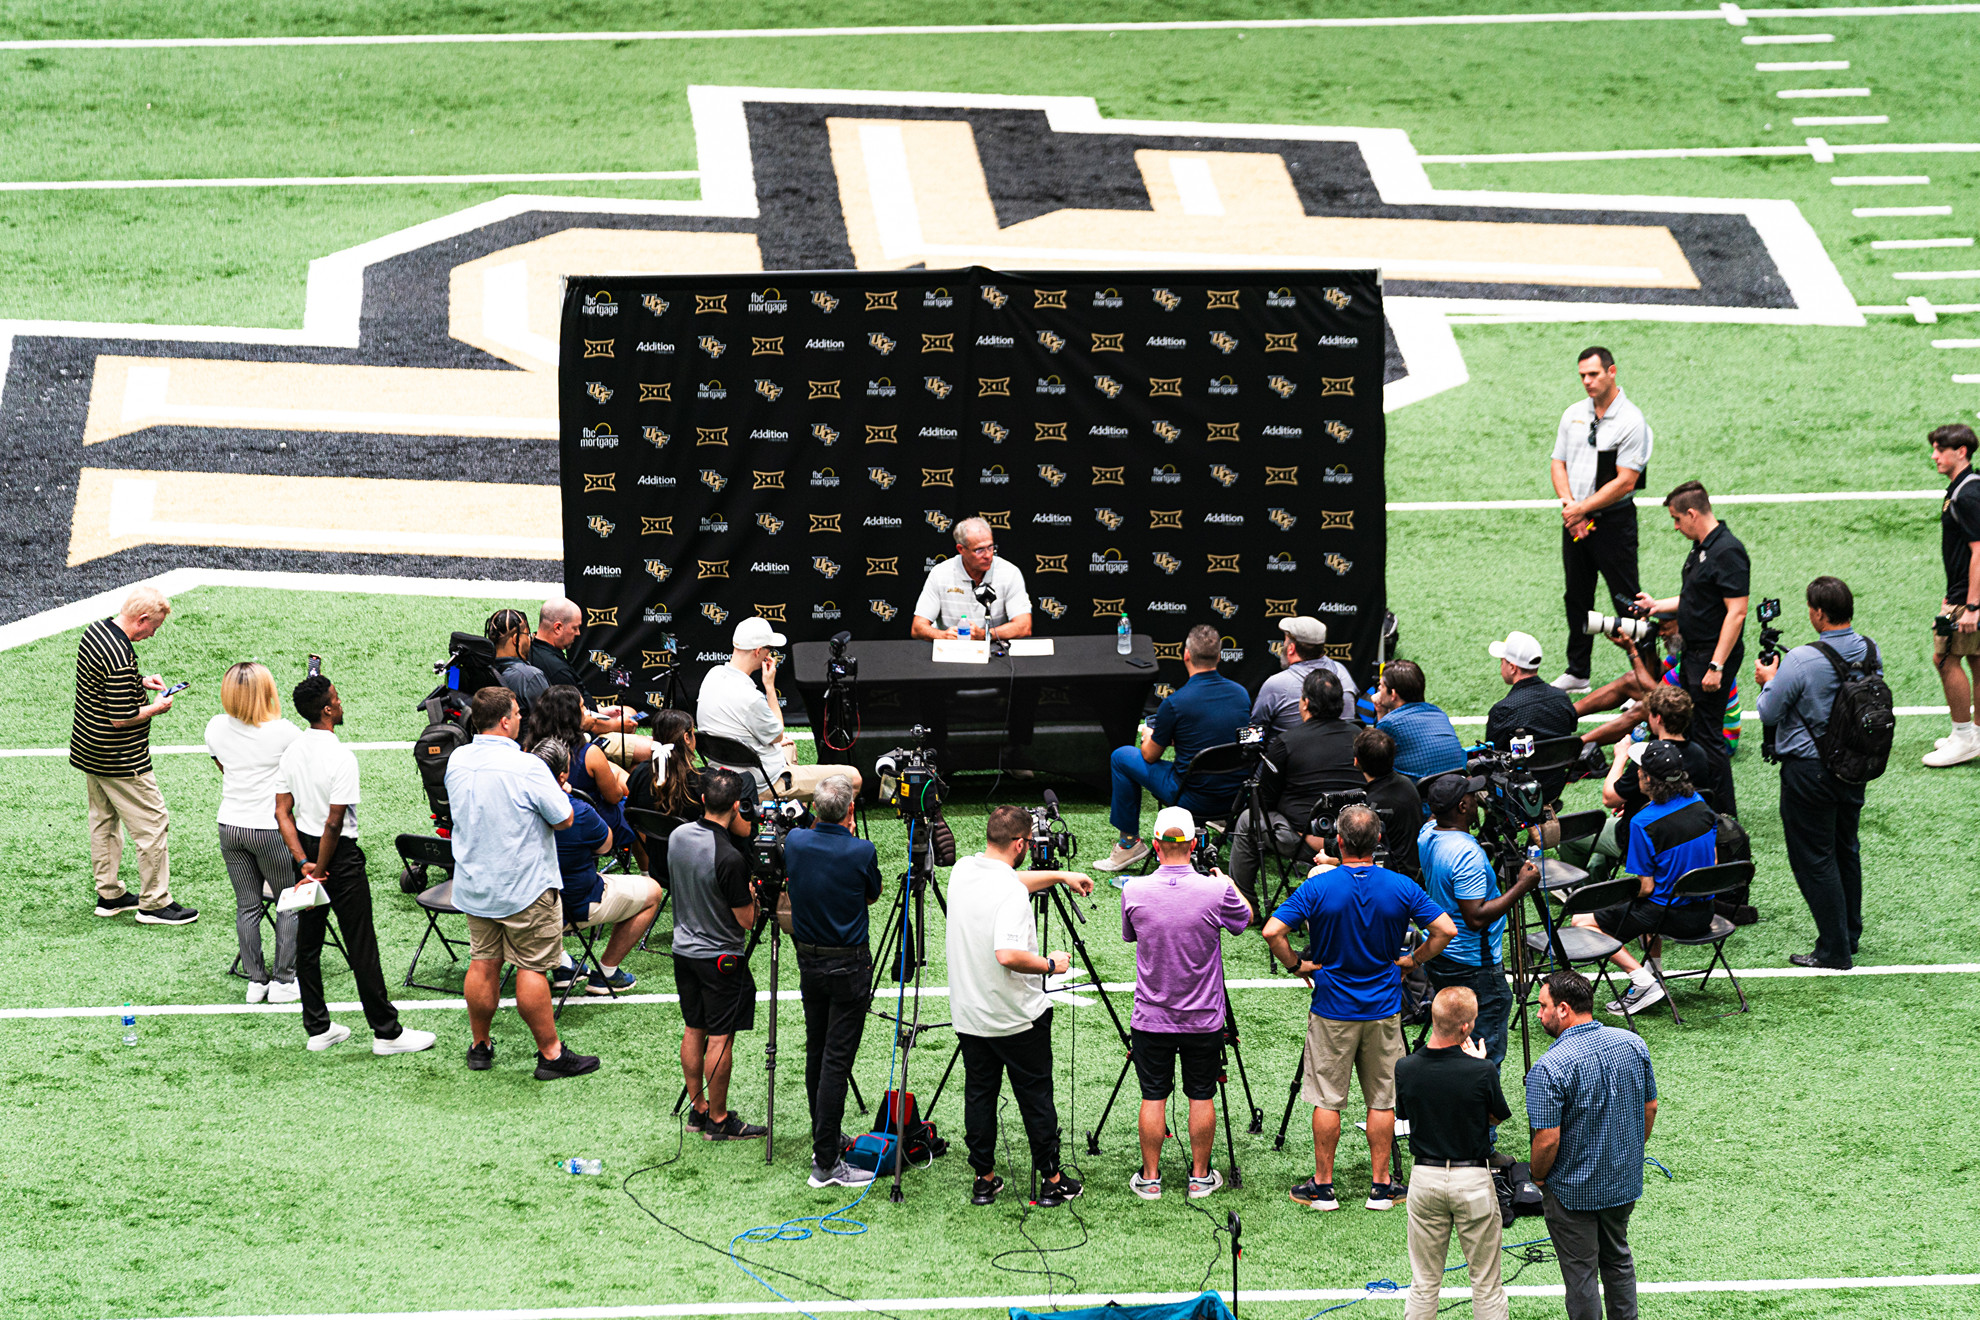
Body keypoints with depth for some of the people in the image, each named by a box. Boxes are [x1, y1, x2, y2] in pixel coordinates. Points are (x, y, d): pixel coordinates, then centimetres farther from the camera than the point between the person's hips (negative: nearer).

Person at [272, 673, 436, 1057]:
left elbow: (282, 812, 0)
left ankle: (317, 1029, 21)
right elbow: (334, 823, -22)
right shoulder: (341, 758, -21)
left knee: (308, 942, 14)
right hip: (339, 855, -7)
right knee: (361, 947, 0)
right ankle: (386, 1032, 7)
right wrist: (320, 869, -13)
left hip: (307, 848, 7)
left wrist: (305, 864, -3)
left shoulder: (291, 752, 0)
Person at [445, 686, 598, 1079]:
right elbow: (564, 819, -15)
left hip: (474, 882, 6)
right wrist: (554, 789, 5)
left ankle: (479, 1046, 25)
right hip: (525, 885, -6)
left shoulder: (457, 762, -2)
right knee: (532, 968, 0)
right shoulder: (526, 768, -22)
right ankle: (550, 1054, 6)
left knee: (483, 962, 16)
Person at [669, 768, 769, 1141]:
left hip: (684, 951, 7)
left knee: (693, 1030, 16)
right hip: (720, 956, -7)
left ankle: (698, 1110, 24)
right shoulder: (730, 859, -26)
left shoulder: (678, 836, -4)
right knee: (720, 1038, 1)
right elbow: (746, 921, -18)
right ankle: (718, 1120, 7)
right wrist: (751, 894, 2)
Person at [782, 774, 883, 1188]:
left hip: (808, 962, 5)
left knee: (816, 1055, 18)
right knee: (836, 1061, -5)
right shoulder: (861, 853, -17)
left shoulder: (795, 842, -5)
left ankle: (823, 1142, 28)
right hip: (849, 965, -5)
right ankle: (826, 1164, -6)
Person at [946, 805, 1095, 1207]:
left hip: (969, 1016, 6)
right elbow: (1009, 955, -32)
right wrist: (1050, 965, -16)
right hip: (1019, 1019, -6)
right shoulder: (1010, 892, -23)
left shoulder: (962, 871, 1)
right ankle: (1052, 1181, 13)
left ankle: (984, 1180, 17)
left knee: (979, 1094, 12)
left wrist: (1059, 876, 26)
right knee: (1035, 1096, 6)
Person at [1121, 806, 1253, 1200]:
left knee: (1153, 1097, 9)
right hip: (1203, 1019, 0)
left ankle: (1150, 1178, 16)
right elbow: (1246, 917, 7)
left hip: (1151, 1018, 0)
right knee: (1201, 1096, 12)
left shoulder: (1134, 892, -12)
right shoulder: (1215, 892, -16)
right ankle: (1200, 1176, 20)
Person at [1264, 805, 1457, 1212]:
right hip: (1384, 1008, 1)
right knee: (1382, 1099, 10)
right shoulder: (1401, 888, -8)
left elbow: (1272, 932, -19)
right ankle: (1380, 1186, 12)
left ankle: (1323, 1186, 11)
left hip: (1332, 1008, -1)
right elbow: (1445, 930, -10)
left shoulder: (1317, 887, -13)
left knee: (1327, 1099, 7)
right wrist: (1412, 961, 3)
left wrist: (1296, 965, -4)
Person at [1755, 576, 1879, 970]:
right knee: (1846, 849, 22)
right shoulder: (1871, 653, -4)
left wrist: (1769, 681, 7)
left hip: (1808, 770, -7)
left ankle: (1834, 950, 6)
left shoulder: (1801, 662, -24)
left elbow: (1769, 715, -15)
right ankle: (1850, 934, 34)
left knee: (1814, 859, 4)